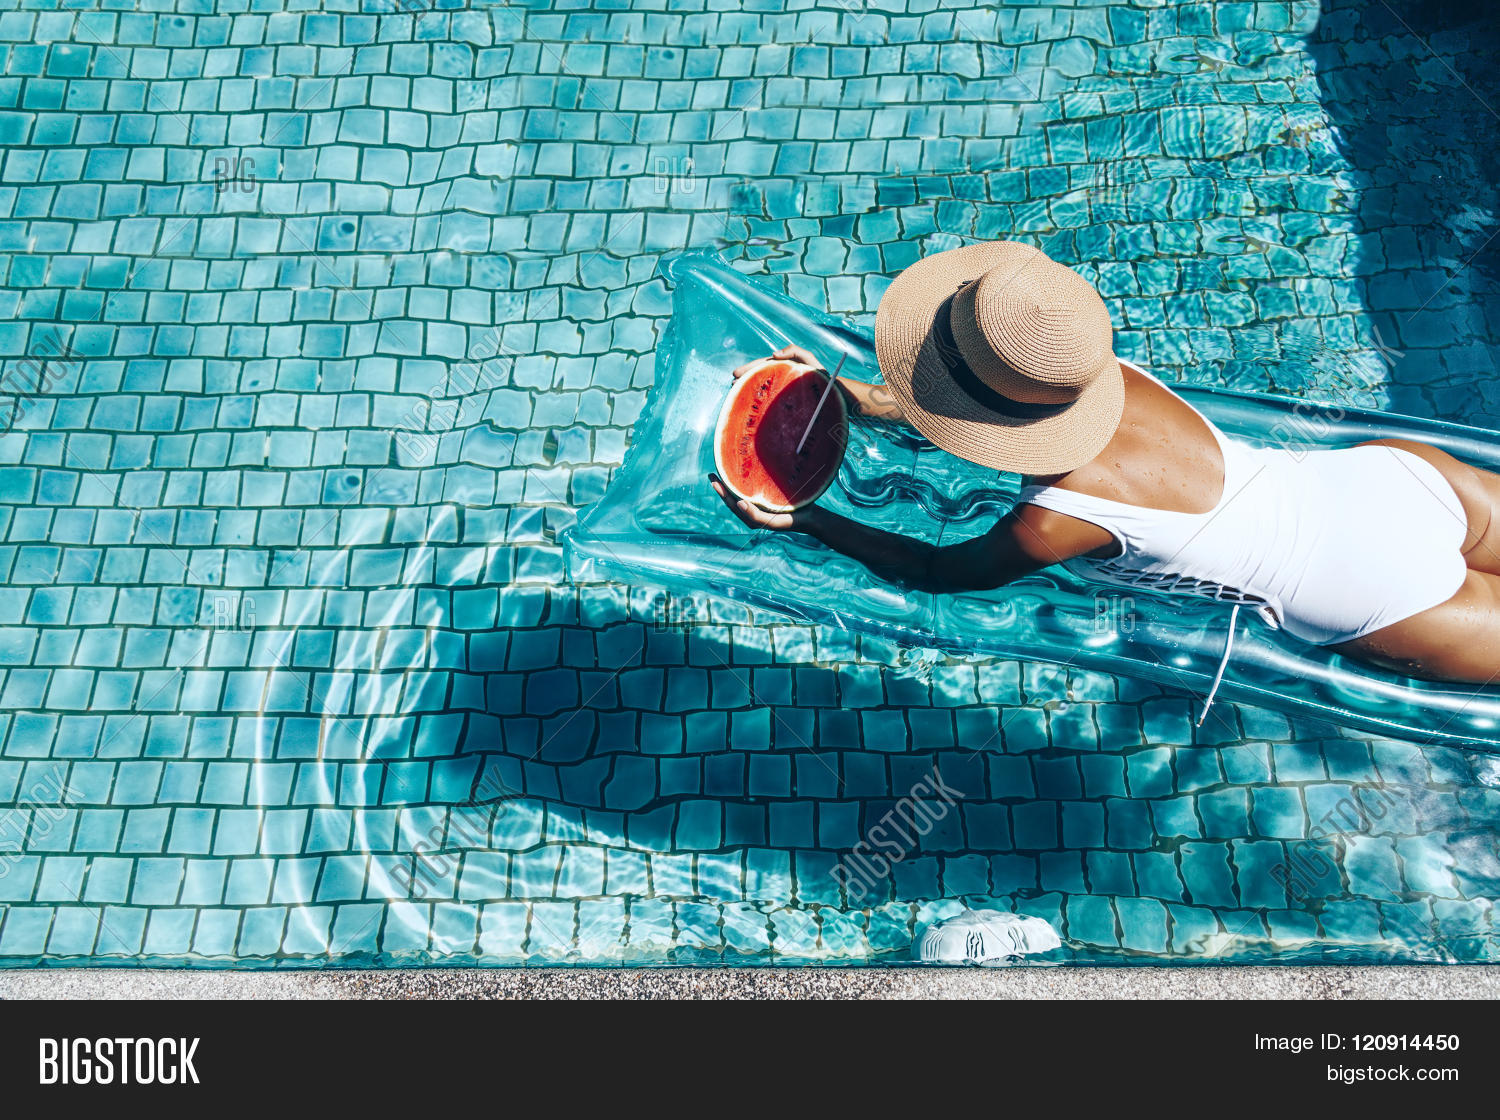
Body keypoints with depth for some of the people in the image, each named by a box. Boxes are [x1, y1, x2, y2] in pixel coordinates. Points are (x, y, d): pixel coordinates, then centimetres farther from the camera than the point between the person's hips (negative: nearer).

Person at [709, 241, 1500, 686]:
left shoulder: (1057, 518, -31)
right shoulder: (1100, 369, -14)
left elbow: (938, 573, -11)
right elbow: (993, 395, 8)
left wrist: (805, 520, -10)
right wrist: (853, 396, 4)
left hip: (1385, 602, -6)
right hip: (1385, 471, 6)